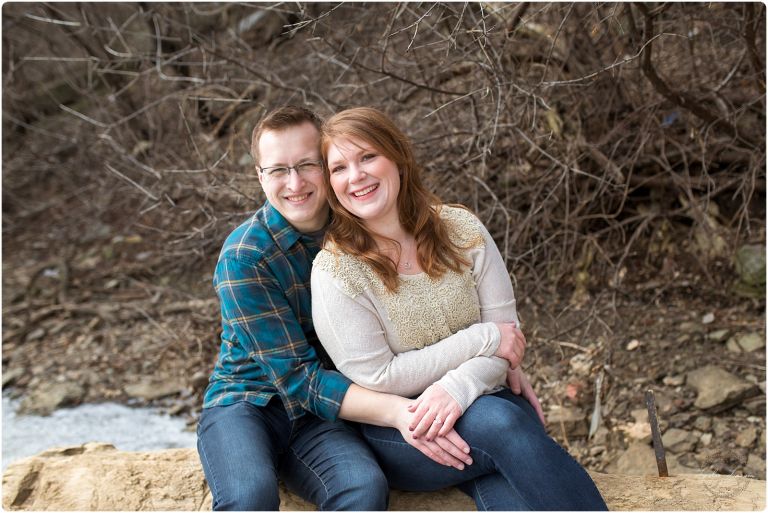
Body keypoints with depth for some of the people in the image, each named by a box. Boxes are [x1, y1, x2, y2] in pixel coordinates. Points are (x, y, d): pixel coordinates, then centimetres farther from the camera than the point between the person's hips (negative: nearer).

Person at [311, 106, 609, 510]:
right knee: (498, 423, -33)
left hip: (478, 398, 3)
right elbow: (378, 378, -13)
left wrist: (458, 387, -22)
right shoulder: (335, 271, -11)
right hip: (394, 431, -3)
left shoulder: (461, 230, 0)